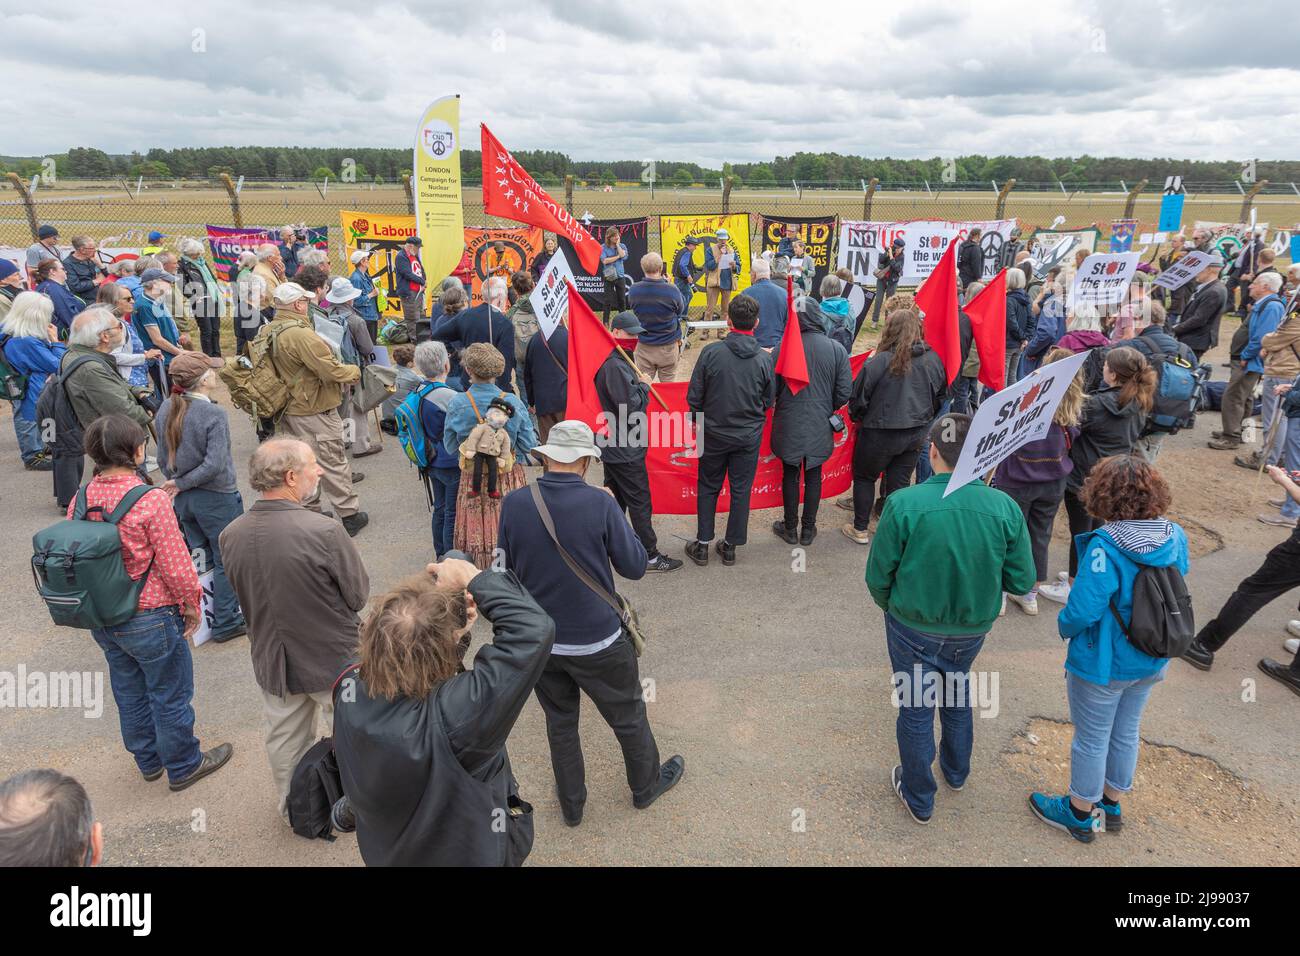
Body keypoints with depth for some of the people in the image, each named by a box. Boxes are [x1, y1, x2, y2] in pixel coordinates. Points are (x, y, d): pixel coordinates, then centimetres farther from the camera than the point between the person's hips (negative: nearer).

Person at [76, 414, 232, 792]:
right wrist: (192, 605, -5)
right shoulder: (152, 500, -25)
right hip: (150, 619, -7)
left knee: (129, 691, 23)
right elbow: (175, 564, -21)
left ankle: (149, 760, 42)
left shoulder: (80, 500, -6)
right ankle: (183, 767, 28)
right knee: (170, 694, 12)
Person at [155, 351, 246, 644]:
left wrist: (176, 482, 14)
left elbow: (163, 457, 6)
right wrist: (181, 484, -14)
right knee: (226, 561, 7)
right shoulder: (214, 414, -21)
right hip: (216, 497, -7)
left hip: (183, 498, 7)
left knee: (201, 558, 20)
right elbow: (215, 464, -26)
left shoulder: (166, 409, -1)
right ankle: (226, 622, 16)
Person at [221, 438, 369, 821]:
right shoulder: (326, 532, -30)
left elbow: (242, 595, 3)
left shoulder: (230, 535, -13)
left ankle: (293, 808, 46)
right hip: (333, 659, -4)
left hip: (272, 660, 5)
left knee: (284, 740, 25)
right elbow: (359, 596, -18)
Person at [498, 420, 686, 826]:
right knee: (628, 716, 21)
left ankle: (571, 803, 41)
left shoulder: (514, 504, -12)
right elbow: (634, 566, -10)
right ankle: (647, 785, 44)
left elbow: (507, 566, 3)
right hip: (596, 640, -3)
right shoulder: (599, 504, -20)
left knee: (560, 721, 23)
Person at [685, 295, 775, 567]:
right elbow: (769, 401, 0)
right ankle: (731, 547, 24)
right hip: (749, 436, 1)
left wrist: (700, 420, 9)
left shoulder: (711, 352, -16)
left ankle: (702, 545, 22)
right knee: (741, 490, 14)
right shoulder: (765, 359, -12)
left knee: (707, 488, 16)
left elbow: (694, 397, -10)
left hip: (714, 433, -1)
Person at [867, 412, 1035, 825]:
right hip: (972, 630, 3)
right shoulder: (1005, 508, -17)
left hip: (914, 628, -3)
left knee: (916, 709, 16)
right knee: (958, 694, 31)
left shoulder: (903, 504, -26)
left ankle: (918, 799, 36)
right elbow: (1022, 582, -8)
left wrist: (893, 609, 6)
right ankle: (956, 771, 53)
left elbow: (878, 577, -16)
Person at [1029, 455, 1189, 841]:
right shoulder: (1175, 537, -10)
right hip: (1151, 662, 7)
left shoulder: (1106, 546, -32)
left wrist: (1064, 625, -9)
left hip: (1102, 663, -6)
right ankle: (1111, 805, 45)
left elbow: (1083, 609, -30)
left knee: (1091, 739, 14)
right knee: (1126, 732, 24)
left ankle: (1080, 813, 35)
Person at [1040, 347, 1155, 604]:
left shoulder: (1099, 404, -25)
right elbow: (1133, 437, 11)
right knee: (1094, 526, 21)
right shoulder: (1138, 405, -1)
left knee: (1080, 531, 4)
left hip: (1083, 477, -7)